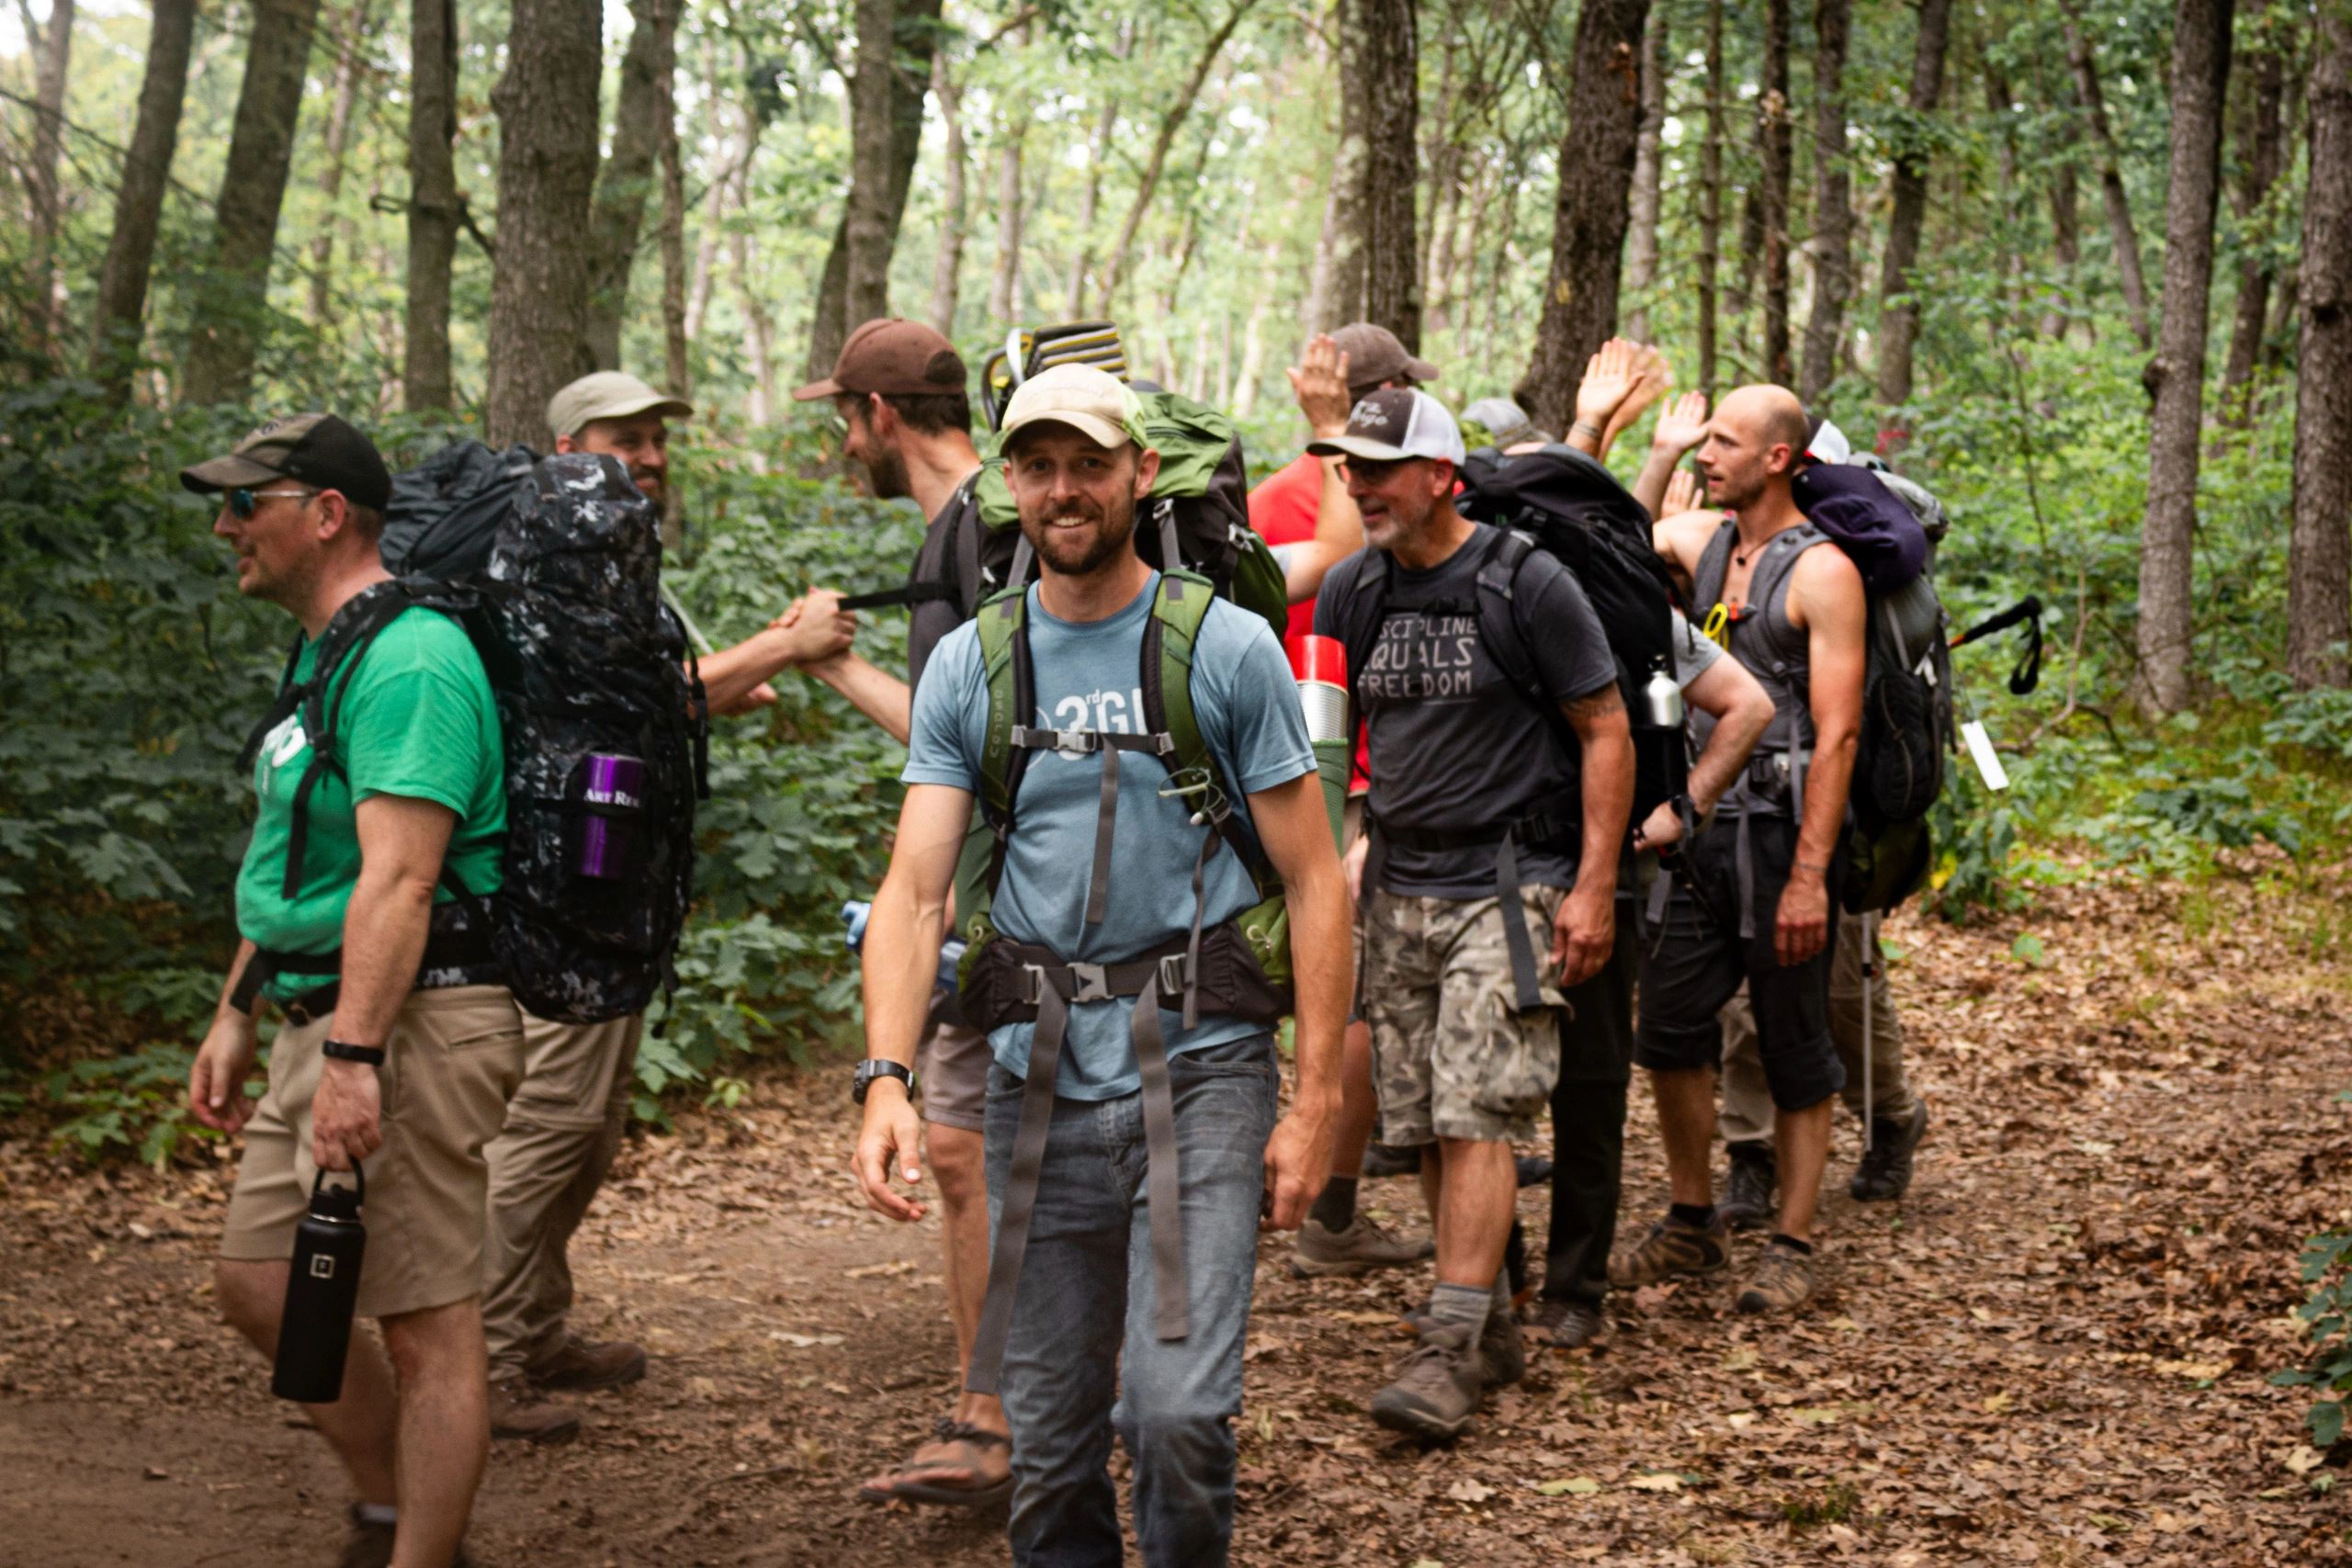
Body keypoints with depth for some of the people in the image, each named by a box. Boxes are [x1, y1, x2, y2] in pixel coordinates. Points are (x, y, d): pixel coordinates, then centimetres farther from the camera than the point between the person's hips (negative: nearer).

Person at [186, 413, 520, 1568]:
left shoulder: (407, 659, -16)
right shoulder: (322, 659, 18)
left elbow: (397, 877, -25)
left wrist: (354, 1057, -29)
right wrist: (236, 1015, 24)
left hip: (413, 1026, -11)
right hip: (320, 1021, 11)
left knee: (427, 1321, -4)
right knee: (257, 1284, 15)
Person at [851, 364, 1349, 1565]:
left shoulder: (1227, 649, -1)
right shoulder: (969, 667, 6)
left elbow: (1315, 888, -1)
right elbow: (913, 892, 0)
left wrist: (1315, 1105, -7)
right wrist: (884, 1082, -15)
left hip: (1199, 1068, -3)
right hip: (1039, 1079, 3)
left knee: (1178, 1411, -14)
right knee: (1047, 1438, 8)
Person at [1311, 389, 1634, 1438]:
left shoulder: (1527, 583, -7)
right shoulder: (1352, 591, 8)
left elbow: (1606, 734, -5)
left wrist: (1593, 889, -10)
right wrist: (1335, 850, 4)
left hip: (1508, 884, -6)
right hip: (1399, 888, 6)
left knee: (1476, 1117, -12)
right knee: (1424, 1126, 6)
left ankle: (1451, 1349, -13)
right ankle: (1491, 1324, 18)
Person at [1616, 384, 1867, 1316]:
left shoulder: (1821, 572, -11)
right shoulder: (1697, 540, 9)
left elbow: (1838, 731, -15)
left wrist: (1810, 874, -20)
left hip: (1779, 830, -6)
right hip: (1693, 825, 7)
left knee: (1794, 1049, 3)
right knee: (1669, 1030, 9)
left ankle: (1792, 1248, 10)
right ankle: (1692, 1226, 23)